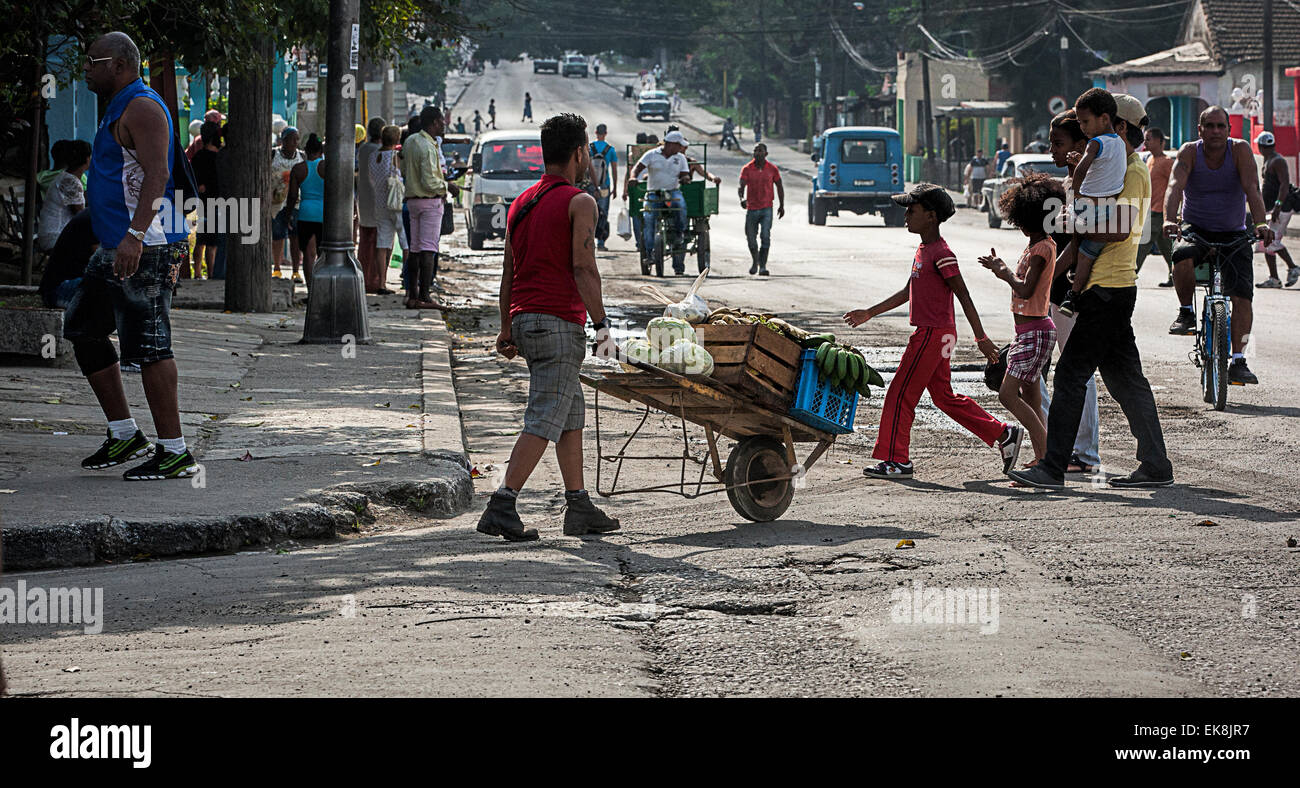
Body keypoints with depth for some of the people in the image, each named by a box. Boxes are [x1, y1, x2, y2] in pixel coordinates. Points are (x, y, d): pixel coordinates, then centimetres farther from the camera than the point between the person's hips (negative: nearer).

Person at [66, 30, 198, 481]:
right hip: (116, 247, 11)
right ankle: (124, 435, 17)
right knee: (81, 329, 14)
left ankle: (174, 453, -8)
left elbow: (157, 174, -24)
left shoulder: (142, 108, -12)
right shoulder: (118, 109, 20)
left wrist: (135, 236, -32)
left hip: (145, 248, -11)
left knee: (147, 345, -11)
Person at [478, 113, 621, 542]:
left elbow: (509, 271, 15)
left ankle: (579, 507, 17)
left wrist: (507, 330, 20)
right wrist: (601, 322, -16)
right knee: (544, 420, -9)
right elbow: (583, 268, -16)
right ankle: (501, 507, -16)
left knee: (572, 413, 16)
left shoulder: (521, 203, 14)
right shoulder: (579, 203, -8)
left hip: (525, 318, 8)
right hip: (559, 323, -8)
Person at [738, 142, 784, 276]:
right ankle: (755, 261, 33)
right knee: (751, 238, 7)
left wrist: (782, 206, 13)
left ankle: (762, 266, -14)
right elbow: (741, 186, -11)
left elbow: (779, 186, 13)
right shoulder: (747, 169, -2)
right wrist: (741, 198, -32)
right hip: (751, 208, 1)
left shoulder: (772, 169, 1)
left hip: (766, 209, -1)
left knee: (765, 237, -14)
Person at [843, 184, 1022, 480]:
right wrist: (870, 313, 27)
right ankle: (1004, 435, 16)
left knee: (900, 394, -3)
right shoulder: (923, 250, 14)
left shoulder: (941, 254, -15)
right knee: (945, 396, 14)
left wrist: (981, 338, -18)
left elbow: (963, 296, -16)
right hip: (929, 333, 10)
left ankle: (896, 461, 3)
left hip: (933, 334, -10)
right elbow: (908, 292, 24)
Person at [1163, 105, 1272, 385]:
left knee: (1242, 295, -14)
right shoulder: (1189, 152, -10)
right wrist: (1169, 220, -44)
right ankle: (1186, 312, -10)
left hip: (1233, 235, 1)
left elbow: (1252, 190, -22)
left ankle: (1238, 361, -10)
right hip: (1195, 229, -1)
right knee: (1183, 258, -35)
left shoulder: (1240, 150, -11)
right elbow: (1175, 186, -25)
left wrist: (1260, 224, -39)